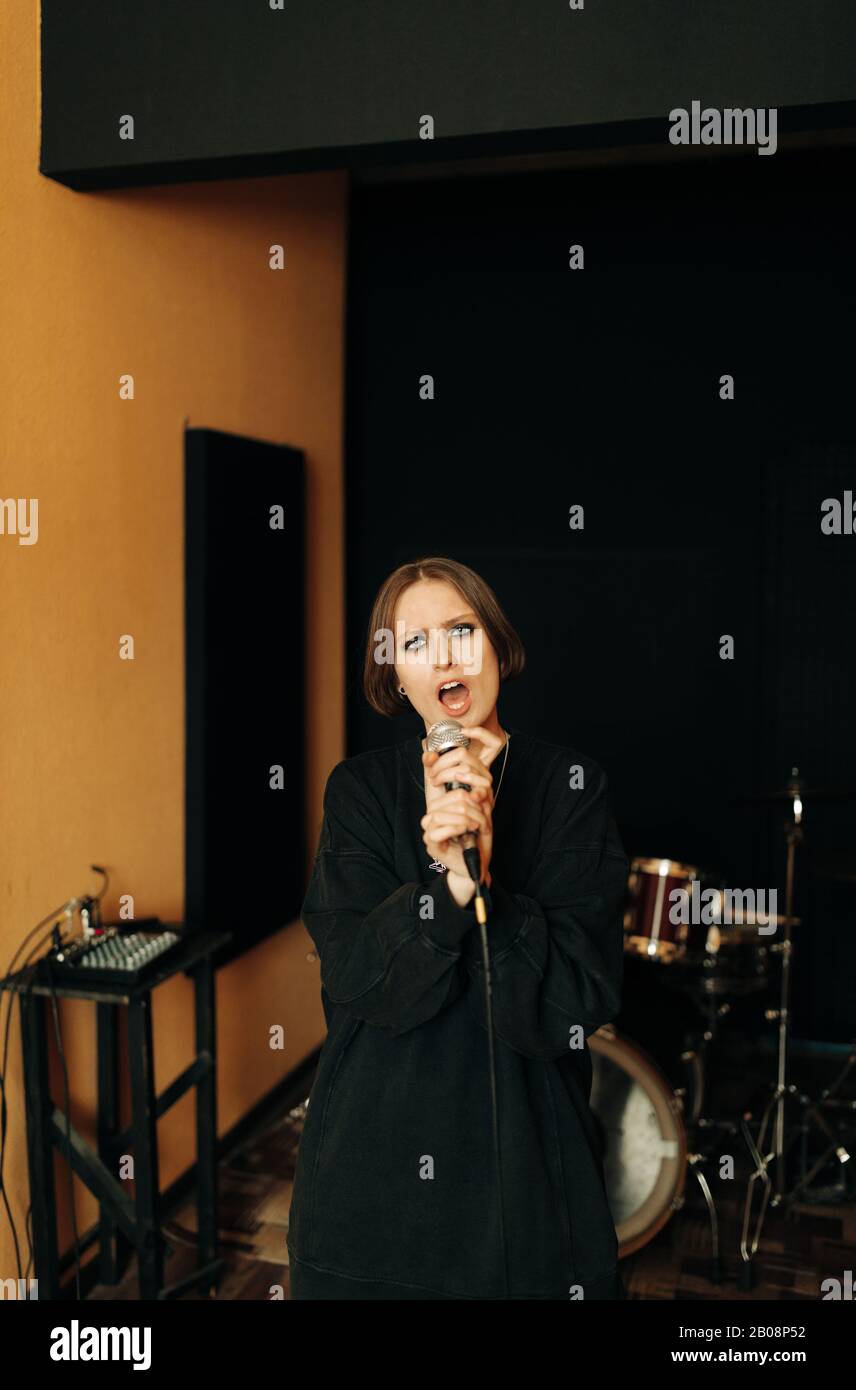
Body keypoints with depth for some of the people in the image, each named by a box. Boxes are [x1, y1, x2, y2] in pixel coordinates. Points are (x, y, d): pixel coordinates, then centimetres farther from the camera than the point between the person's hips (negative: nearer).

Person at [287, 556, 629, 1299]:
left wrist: (482, 877, -26)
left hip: (525, 1151, 0)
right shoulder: (360, 789, -2)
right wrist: (445, 882, -28)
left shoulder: (570, 784, -6)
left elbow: (578, 1000, -13)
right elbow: (356, 986, -12)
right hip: (377, 1153, 1)